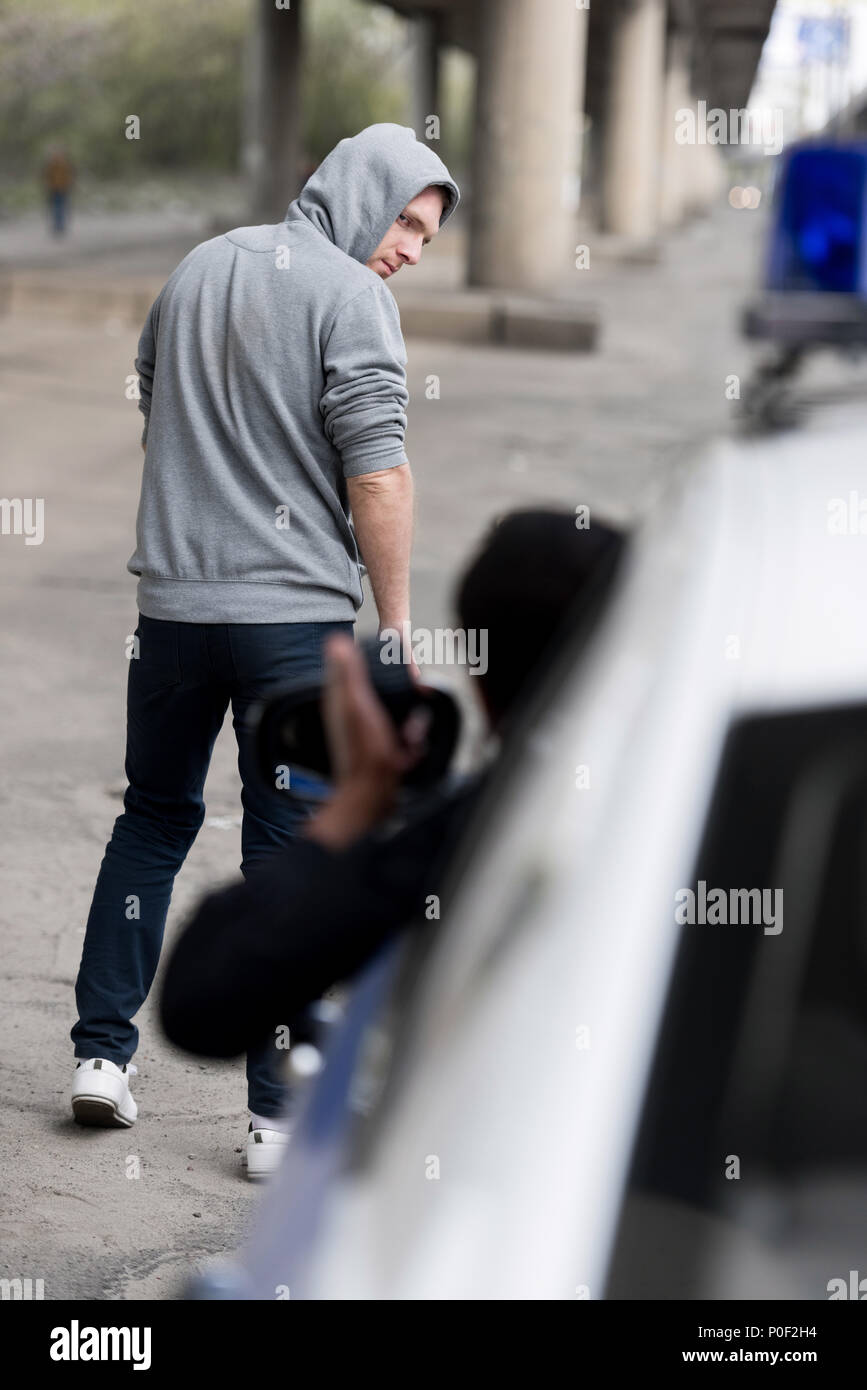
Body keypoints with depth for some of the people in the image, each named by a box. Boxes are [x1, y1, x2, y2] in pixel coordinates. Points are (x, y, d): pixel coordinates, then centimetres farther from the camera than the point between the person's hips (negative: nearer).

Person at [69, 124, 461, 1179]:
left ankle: (102, 1051, 17)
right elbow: (376, 475, -14)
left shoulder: (193, 272, 13)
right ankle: (282, 1112, 3)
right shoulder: (349, 295, -8)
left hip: (171, 605, 6)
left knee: (154, 819, 19)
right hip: (296, 614, -5)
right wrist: (397, 625, -8)